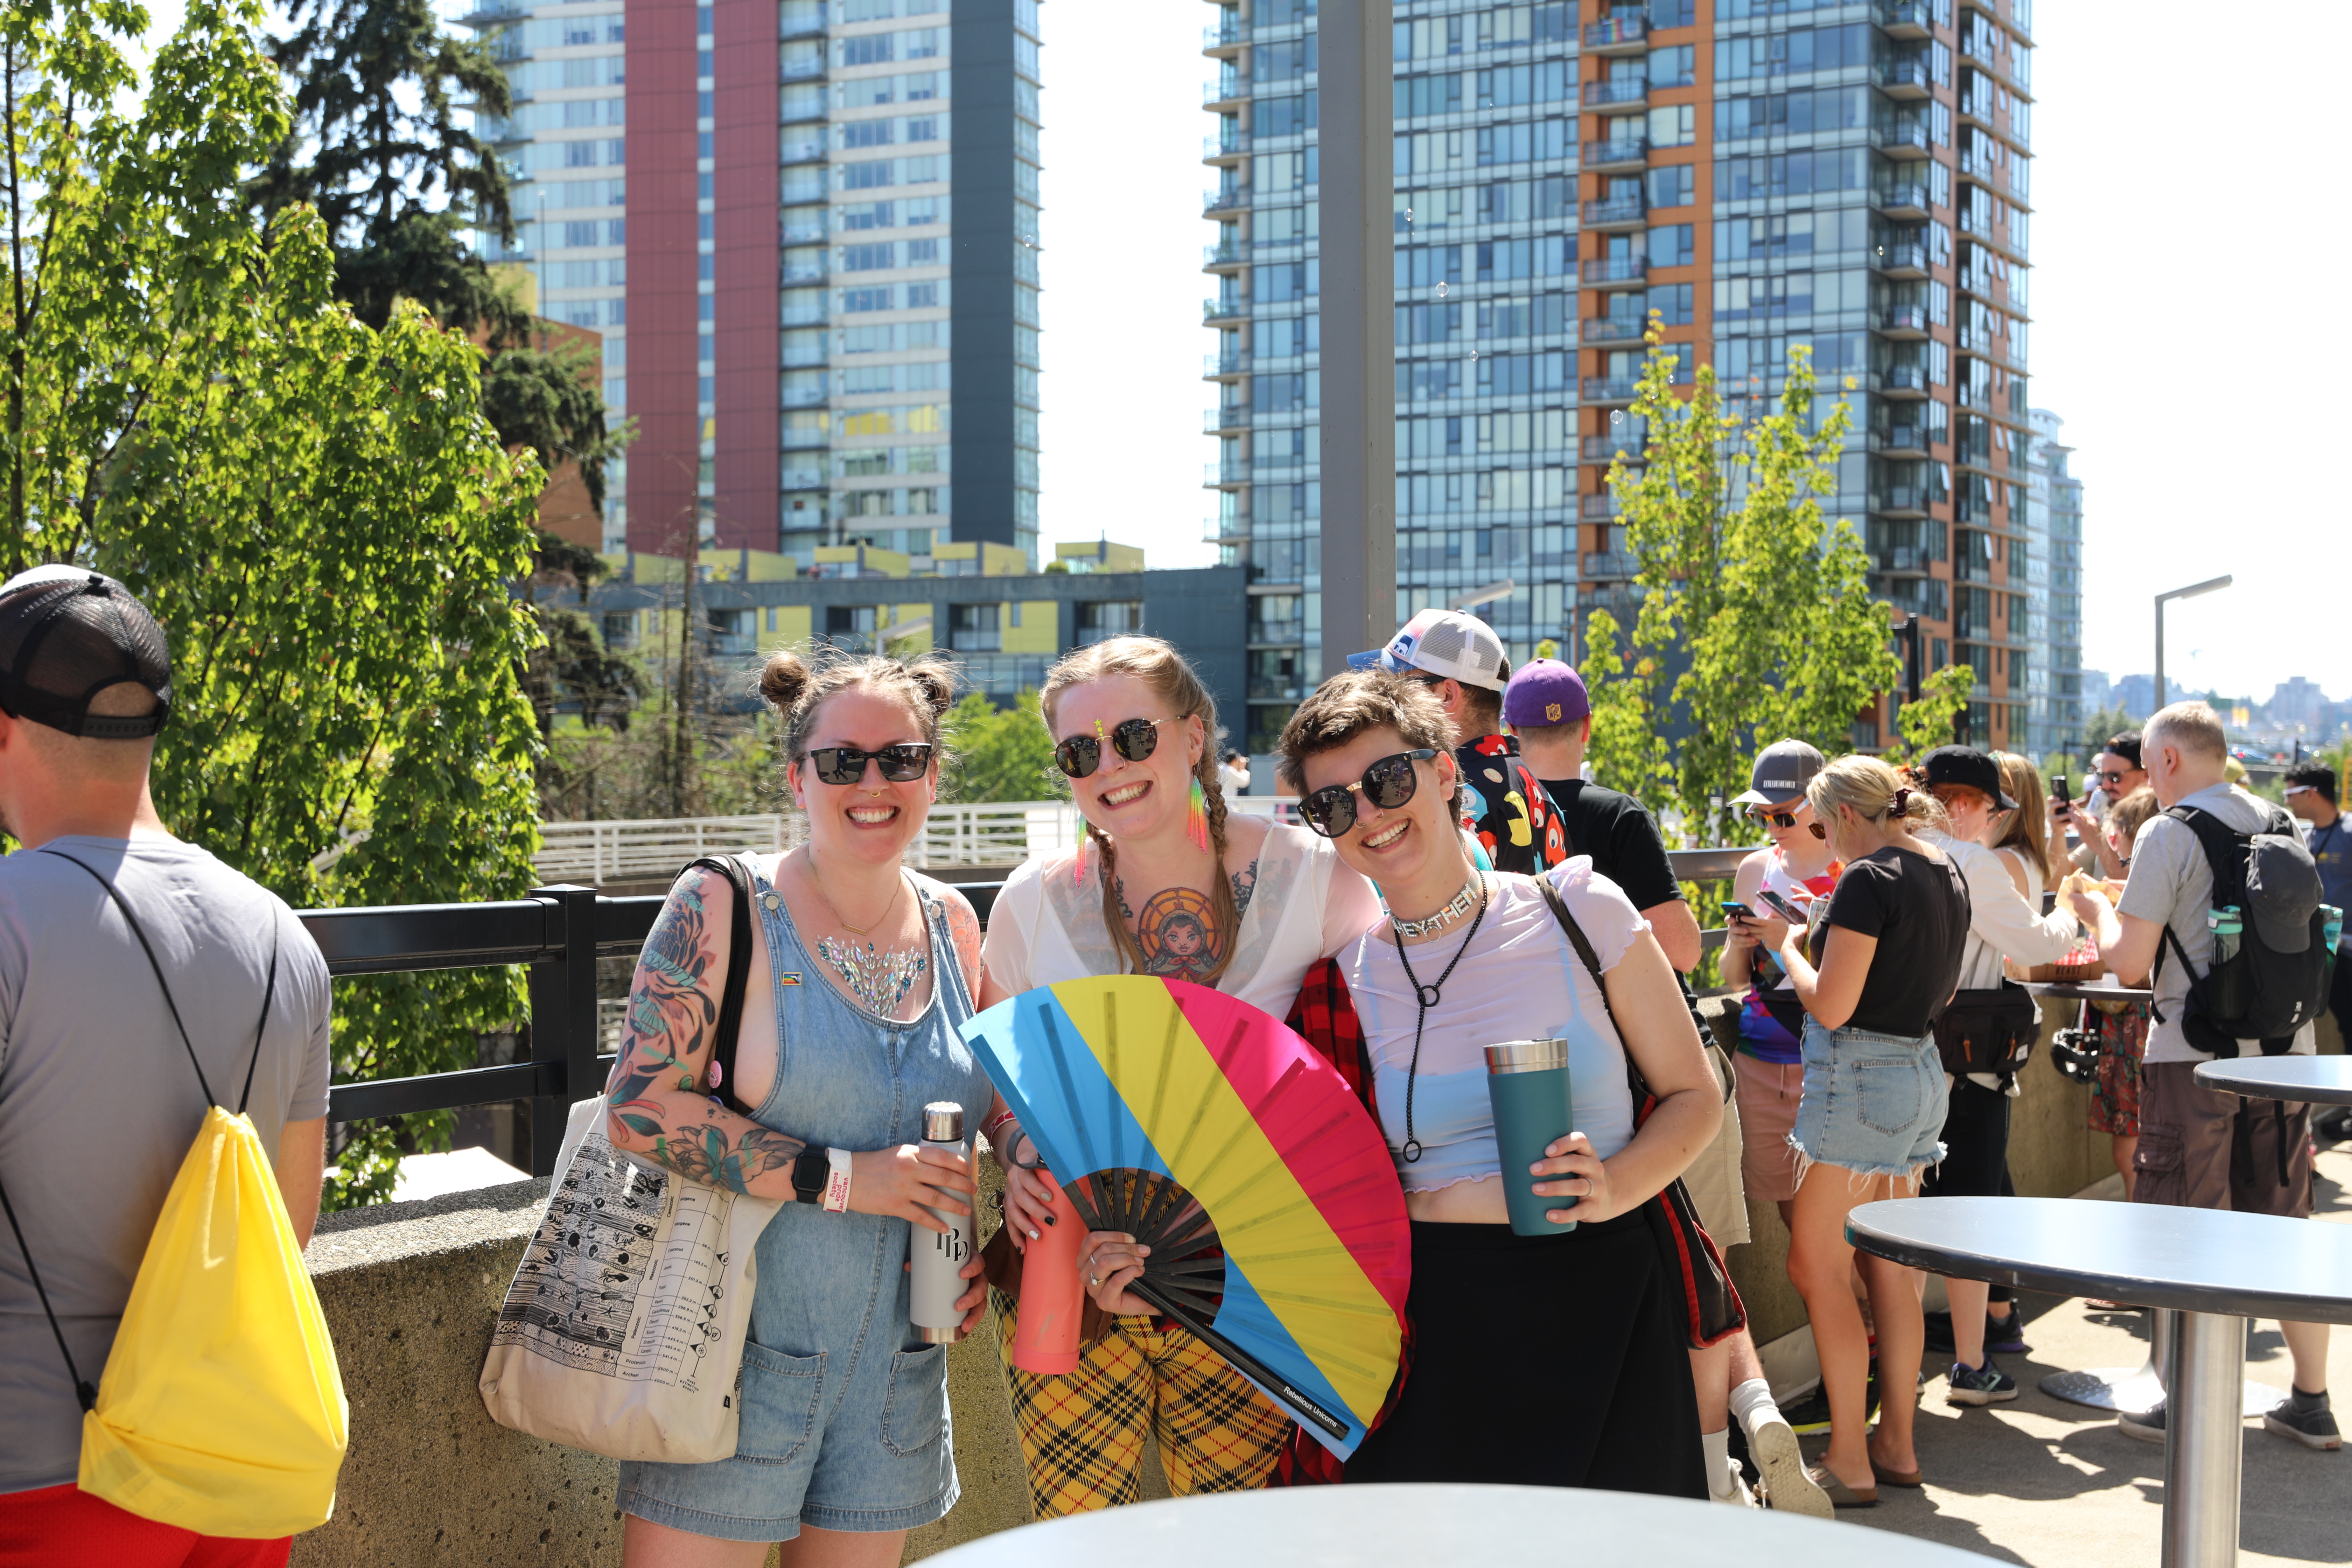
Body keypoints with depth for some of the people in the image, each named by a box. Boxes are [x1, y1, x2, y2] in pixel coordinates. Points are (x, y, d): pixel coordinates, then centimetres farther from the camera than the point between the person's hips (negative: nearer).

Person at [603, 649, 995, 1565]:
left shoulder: (951, 924, 7)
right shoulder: (725, 908, -9)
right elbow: (640, 1109, -17)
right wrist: (840, 1178, -20)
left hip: (895, 1376, 5)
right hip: (738, 1356, -5)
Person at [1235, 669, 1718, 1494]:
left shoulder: (1580, 910, -1)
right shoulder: (1342, 976, 3)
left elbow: (1694, 1095, 6)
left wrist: (1614, 1186, -13)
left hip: (1604, 1296, -1)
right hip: (1437, 1320, 1)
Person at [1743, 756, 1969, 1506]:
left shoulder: (1868, 880, -16)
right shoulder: (1947, 873, 11)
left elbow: (1830, 1006, -20)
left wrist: (1787, 944, -2)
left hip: (1859, 1076, -9)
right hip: (1922, 1071, 9)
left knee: (1817, 1269, -2)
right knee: (1891, 1269, 14)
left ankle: (1849, 1463, 0)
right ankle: (1896, 1445, 21)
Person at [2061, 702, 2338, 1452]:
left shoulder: (2168, 834, -10)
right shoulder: (2280, 825, 9)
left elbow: (2130, 962, -12)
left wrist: (2099, 910, 9)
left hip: (2196, 1055, -6)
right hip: (2285, 1049, 6)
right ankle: (2312, 1402, 18)